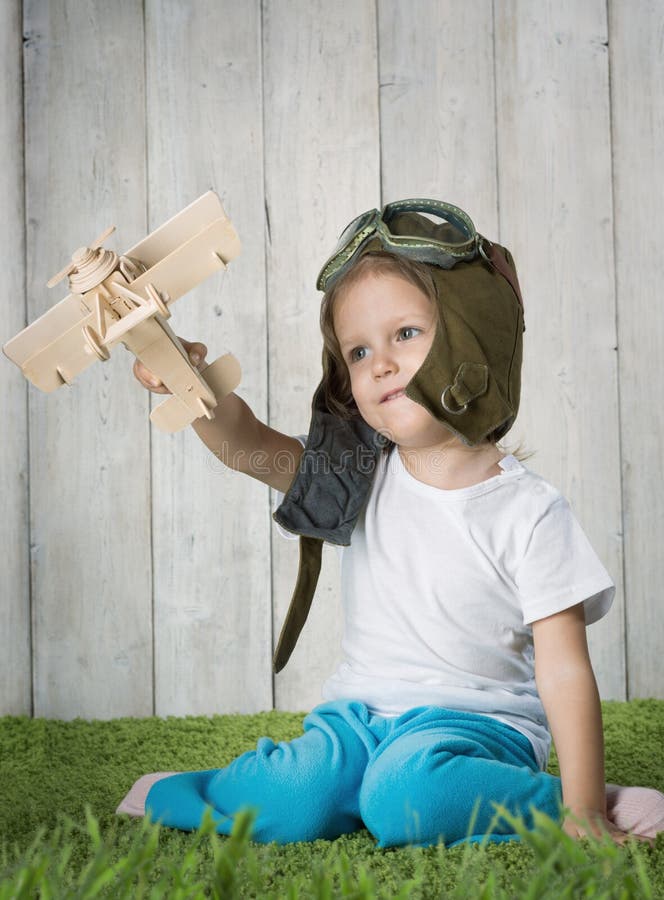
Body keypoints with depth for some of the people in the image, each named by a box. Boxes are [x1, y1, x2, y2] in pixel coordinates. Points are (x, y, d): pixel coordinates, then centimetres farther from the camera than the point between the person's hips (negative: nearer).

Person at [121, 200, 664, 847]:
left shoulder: (528, 512, -10)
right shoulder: (360, 477, 2)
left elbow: (564, 672, -12)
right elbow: (245, 443, -10)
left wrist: (582, 807, -16)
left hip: (475, 721, -3)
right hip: (360, 712, 4)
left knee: (406, 797, -33)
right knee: (292, 809, -22)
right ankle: (167, 796, 6)